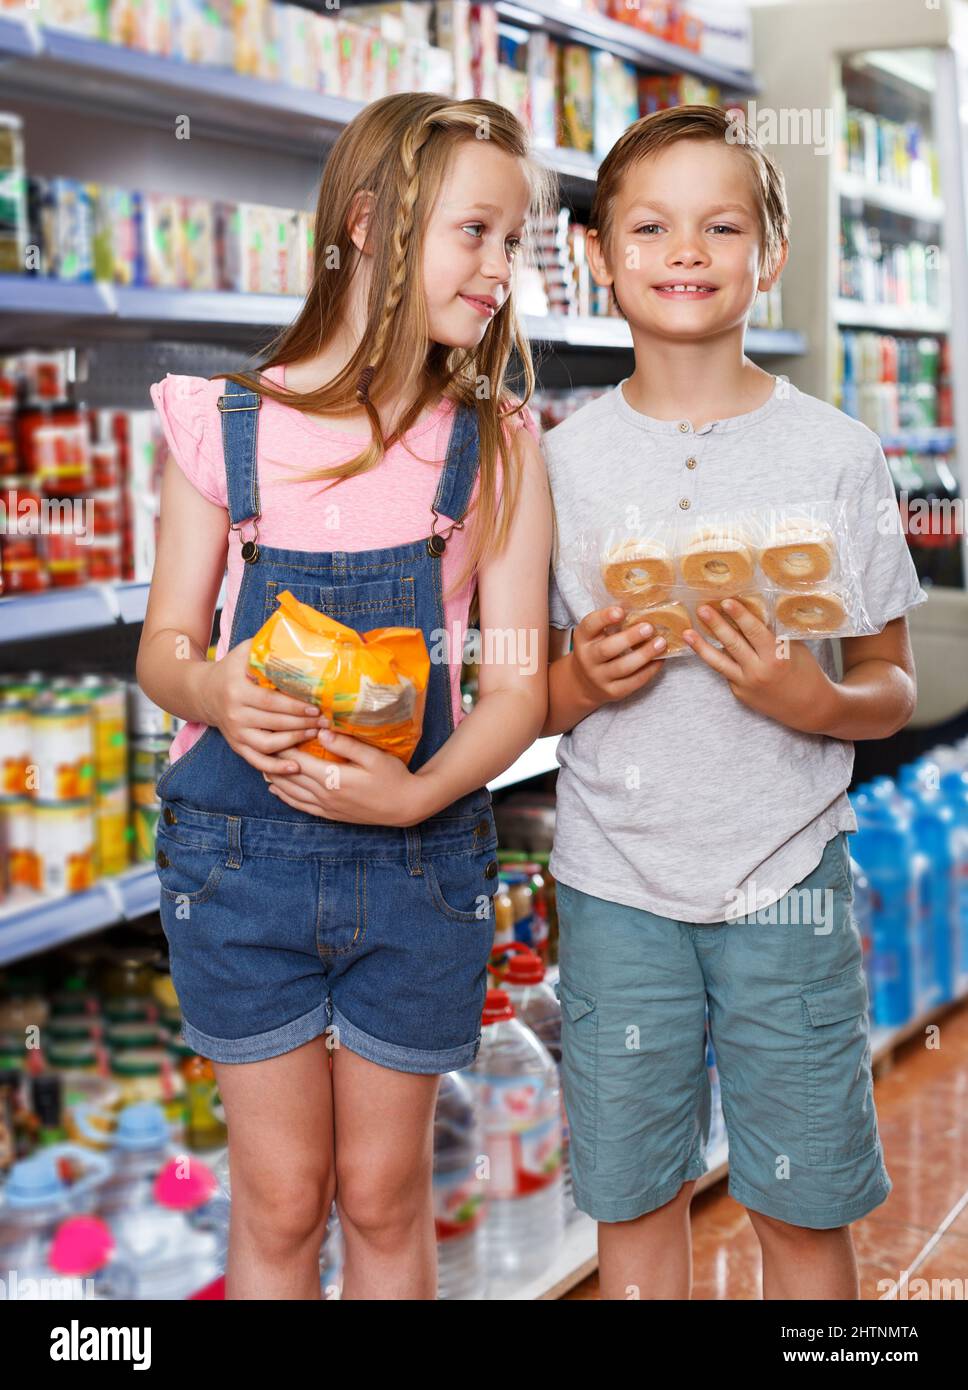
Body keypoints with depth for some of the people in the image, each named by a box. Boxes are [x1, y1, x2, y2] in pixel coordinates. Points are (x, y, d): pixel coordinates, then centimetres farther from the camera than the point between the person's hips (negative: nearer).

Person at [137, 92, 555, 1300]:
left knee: (384, 1195, 14)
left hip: (419, 858, 1)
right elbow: (164, 646, 2)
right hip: (240, 850, 0)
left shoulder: (496, 445, -2)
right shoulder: (226, 427, -3)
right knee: (278, 1199, 11)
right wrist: (214, 689, -21)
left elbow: (517, 684, -5)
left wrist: (418, 794, -23)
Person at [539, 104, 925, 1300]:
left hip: (786, 882, -1)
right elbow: (531, 703, 6)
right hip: (614, 884, 1)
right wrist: (582, 682, -15)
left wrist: (813, 699, -19)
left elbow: (893, 688, 1)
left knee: (804, 1206, 9)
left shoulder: (835, 453, -3)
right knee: (633, 1204, 11)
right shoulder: (563, 458, 0)